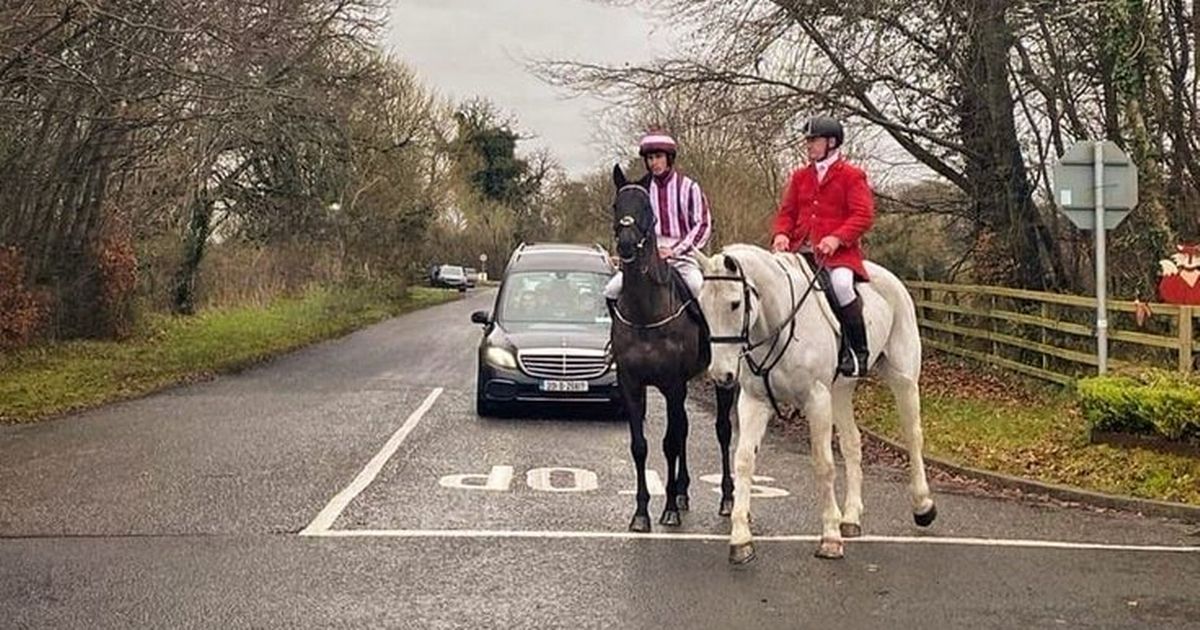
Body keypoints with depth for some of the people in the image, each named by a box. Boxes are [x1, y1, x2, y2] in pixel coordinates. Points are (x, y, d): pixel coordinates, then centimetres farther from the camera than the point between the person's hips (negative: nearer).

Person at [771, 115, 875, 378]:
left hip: (838, 250, -5)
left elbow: (863, 215, -5)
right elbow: (787, 211, 18)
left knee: (841, 284, -35)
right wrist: (781, 234, -5)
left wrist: (836, 238, -21)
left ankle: (858, 351, -19)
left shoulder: (852, 175, 4)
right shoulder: (800, 176, 20)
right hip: (801, 249, 6)